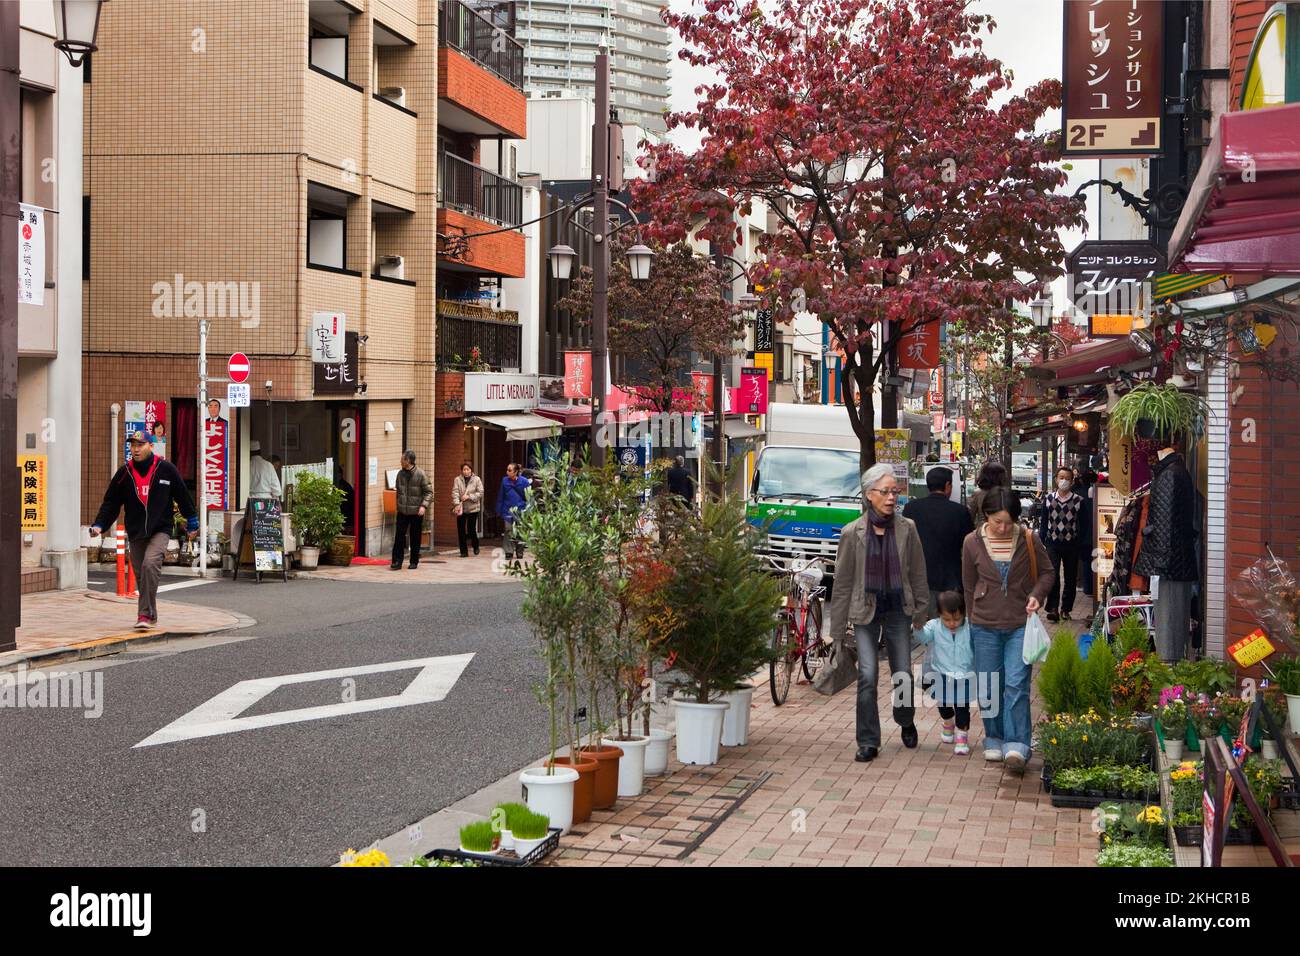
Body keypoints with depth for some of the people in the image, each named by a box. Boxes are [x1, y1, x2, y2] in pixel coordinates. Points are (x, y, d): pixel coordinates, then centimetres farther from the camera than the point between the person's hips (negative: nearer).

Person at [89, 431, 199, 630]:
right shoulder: (124, 473, 3)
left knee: (150, 564, -25)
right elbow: (111, 502, 8)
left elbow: (183, 497, 9)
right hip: (135, 533, 4)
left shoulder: (166, 469, -2)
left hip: (160, 531, -4)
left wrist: (192, 523, 16)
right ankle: (150, 617, 22)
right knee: (141, 575, 7)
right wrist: (99, 525, -5)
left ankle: (145, 614, -25)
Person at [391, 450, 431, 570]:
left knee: (415, 538, 5)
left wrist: (424, 505, -18)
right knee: (399, 536, -4)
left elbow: (429, 492, -7)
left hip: (416, 512, -3)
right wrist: (398, 505, 14)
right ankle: (397, 561, -2)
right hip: (402, 511, 3)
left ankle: (414, 562, 16)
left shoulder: (421, 475, -9)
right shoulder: (400, 474, 6)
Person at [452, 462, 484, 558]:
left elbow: (480, 493, -4)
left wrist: (469, 496, -15)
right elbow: (455, 492, -7)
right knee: (461, 530, 1)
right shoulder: (457, 480, 1)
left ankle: (476, 546, 25)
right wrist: (457, 504, -21)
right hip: (461, 509, 2)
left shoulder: (476, 479, -1)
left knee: (471, 529, -3)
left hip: (472, 508, -2)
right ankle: (464, 551, 10)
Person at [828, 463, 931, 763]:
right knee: (867, 674, -9)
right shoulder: (853, 532, -6)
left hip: (898, 609, 2)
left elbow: (918, 573, 6)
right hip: (866, 611, -2)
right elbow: (842, 581, -1)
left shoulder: (906, 529, -2)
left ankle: (906, 721, 38)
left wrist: (921, 613, 5)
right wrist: (837, 627, 0)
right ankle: (868, 742, 1)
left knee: (903, 674, 8)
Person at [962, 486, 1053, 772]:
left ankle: (1017, 745, -9)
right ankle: (994, 739, 24)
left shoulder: (1029, 540, -6)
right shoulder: (973, 542, -3)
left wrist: (1036, 595, -11)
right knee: (989, 687, 8)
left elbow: (1046, 572, 8)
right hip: (985, 626, 2)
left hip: (1020, 625, -2)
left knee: (1016, 684, -9)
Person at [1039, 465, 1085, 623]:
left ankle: (1065, 609, 19)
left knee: (1070, 577, 7)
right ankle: (1053, 608, -9)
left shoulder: (1078, 501, 1)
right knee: (1053, 575, -12)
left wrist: (1080, 545, -2)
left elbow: (1082, 525, 3)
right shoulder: (1048, 499, 4)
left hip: (1071, 544, 0)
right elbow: (1043, 521, 8)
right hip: (1053, 543, 0)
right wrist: (1040, 542, 4)